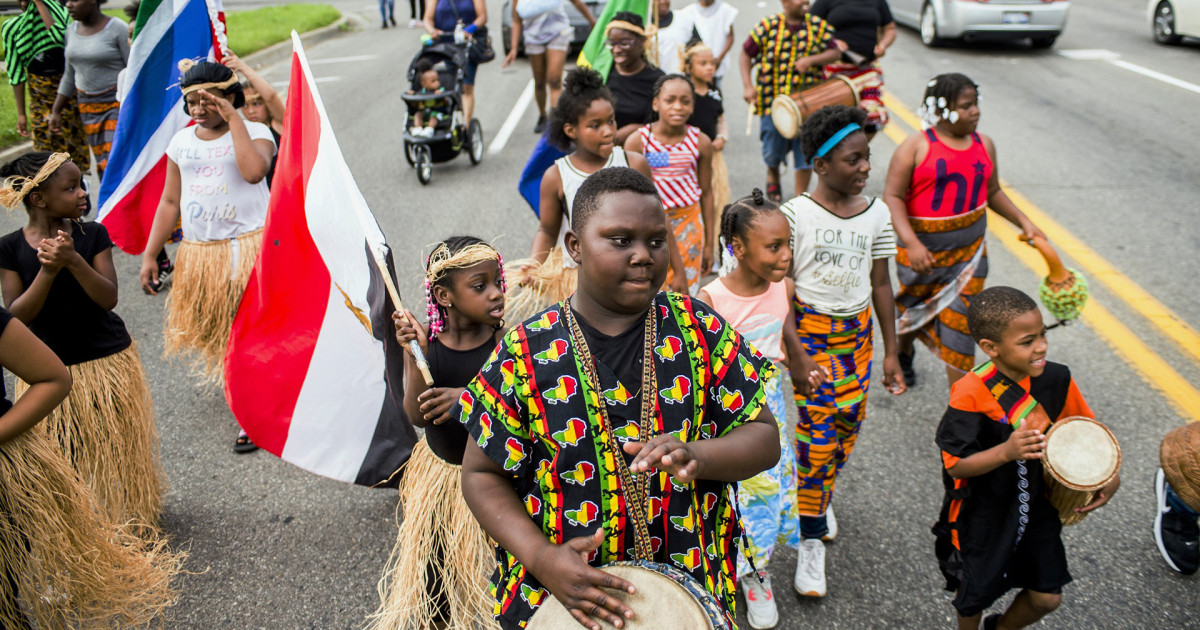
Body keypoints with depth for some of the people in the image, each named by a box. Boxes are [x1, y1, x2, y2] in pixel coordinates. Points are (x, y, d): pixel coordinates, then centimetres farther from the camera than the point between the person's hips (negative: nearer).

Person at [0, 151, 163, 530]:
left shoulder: (93, 235, -7)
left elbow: (109, 299, -15)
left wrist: (73, 260, -30)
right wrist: (47, 271, -27)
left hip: (108, 362, 1)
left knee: (117, 450, 13)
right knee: (64, 459, 10)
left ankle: (130, 518, 33)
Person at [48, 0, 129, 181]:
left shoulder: (118, 29, -12)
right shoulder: (72, 30, 9)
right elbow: (70, 75, 16)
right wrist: (56, 111, 14)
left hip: (117, 103, -6)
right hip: (87, 104, 6)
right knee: (101, 161, 7)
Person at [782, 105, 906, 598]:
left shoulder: (876, 214, 2)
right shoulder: (797, 214, -11)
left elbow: (880, 284, 7)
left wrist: (891, 351, 7)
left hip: (858, 332, 4)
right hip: (809, 328, -4)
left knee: (848, 423, 9)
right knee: (816, 433, -6)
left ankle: (819, 495, 38)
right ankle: (811, 542, 6)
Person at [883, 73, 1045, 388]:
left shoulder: (984, 144, 5)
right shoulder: (916, 147, -13)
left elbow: (993, 192, 17)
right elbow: (892, 197, -18)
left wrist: (1024, 222, 7)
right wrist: (911, 244, -28)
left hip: (970, 250, 3)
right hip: (922, 250, -3)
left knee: (959, 321, -1)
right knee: (912, 310, 19)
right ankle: (904, 355, 52)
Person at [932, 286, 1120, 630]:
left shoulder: (1057, 379, -12)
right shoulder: (971, 394, -27)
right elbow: (956, 465, -24)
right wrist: (1006, 452, -39)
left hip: (1039, 508, 4)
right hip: (984, 517, -4)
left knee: (1047, 597, 11)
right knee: (974, 593, 16)